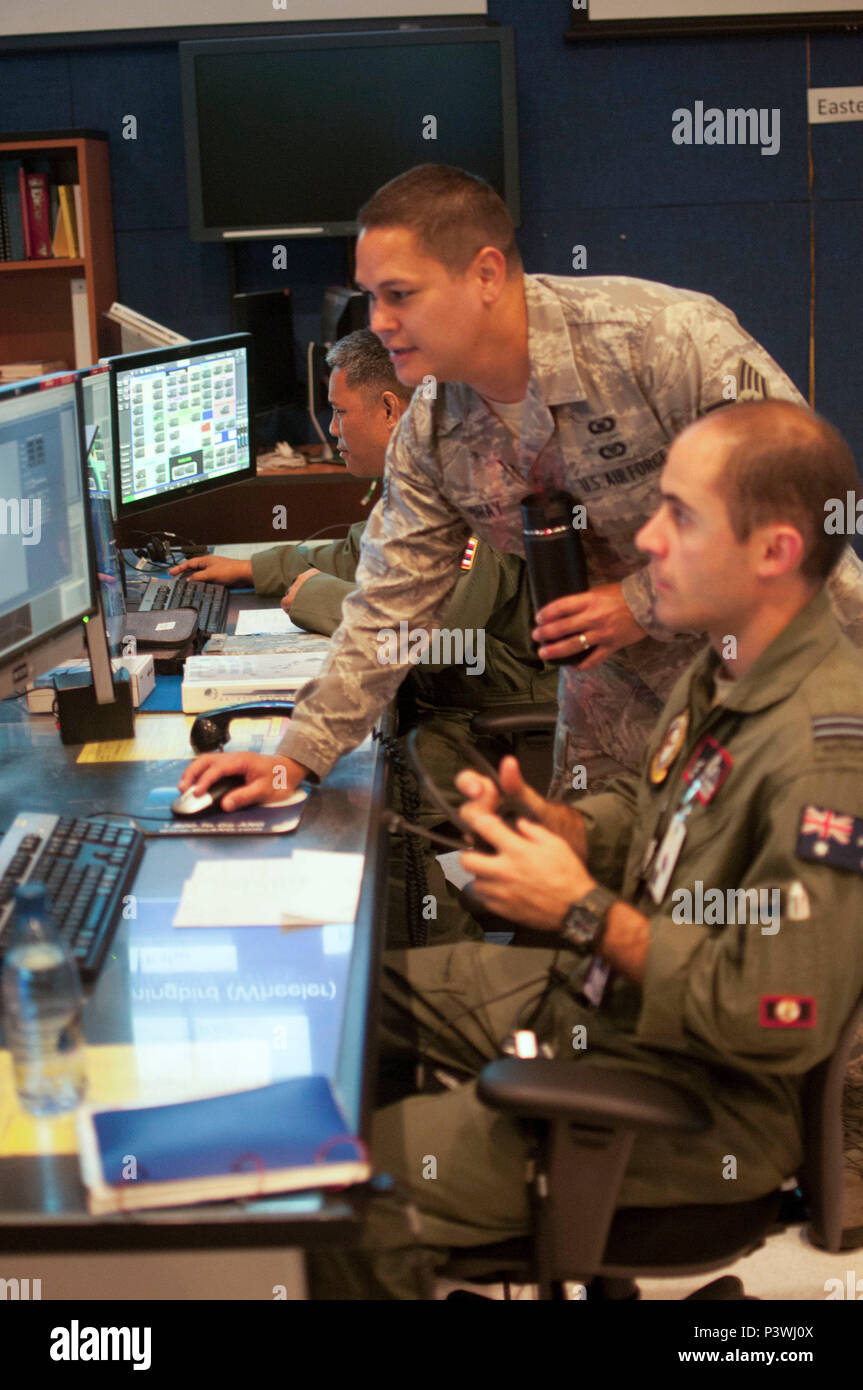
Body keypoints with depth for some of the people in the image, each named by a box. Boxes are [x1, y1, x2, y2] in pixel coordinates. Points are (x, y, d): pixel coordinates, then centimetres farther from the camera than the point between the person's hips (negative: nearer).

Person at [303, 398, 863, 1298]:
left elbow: (779, 1023, -29)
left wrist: (584, 912, -26)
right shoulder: (720, 673, 4)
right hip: (598, 992, 10)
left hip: (702, 1097, -10)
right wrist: (543, 820, -3)